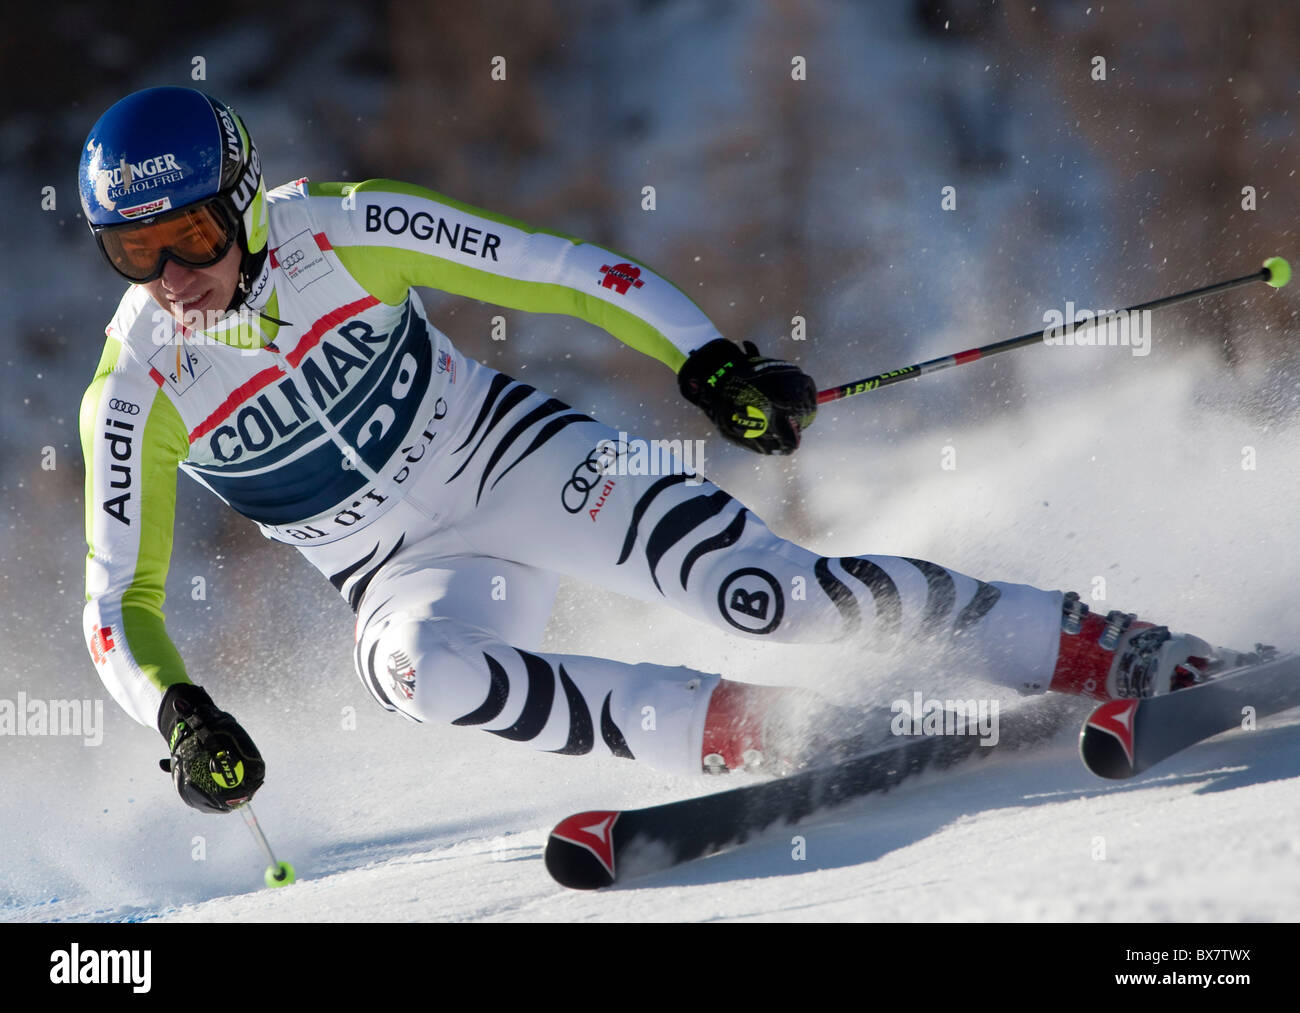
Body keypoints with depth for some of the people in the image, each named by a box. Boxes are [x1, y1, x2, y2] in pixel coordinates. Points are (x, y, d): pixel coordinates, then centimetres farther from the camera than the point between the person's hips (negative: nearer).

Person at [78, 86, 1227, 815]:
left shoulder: (341, 229, -16)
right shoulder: (134, 397, -12)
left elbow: (557, 269, -12)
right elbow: (120, 603, -8)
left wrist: (710, 360, -23)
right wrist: (180, 715, -28)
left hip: (521, 459, -1)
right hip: (408, 572, 1)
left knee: (763, 591, -20)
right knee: (421, 665, -35)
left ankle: (1097, 647, -9)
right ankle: (744, 732, -25)